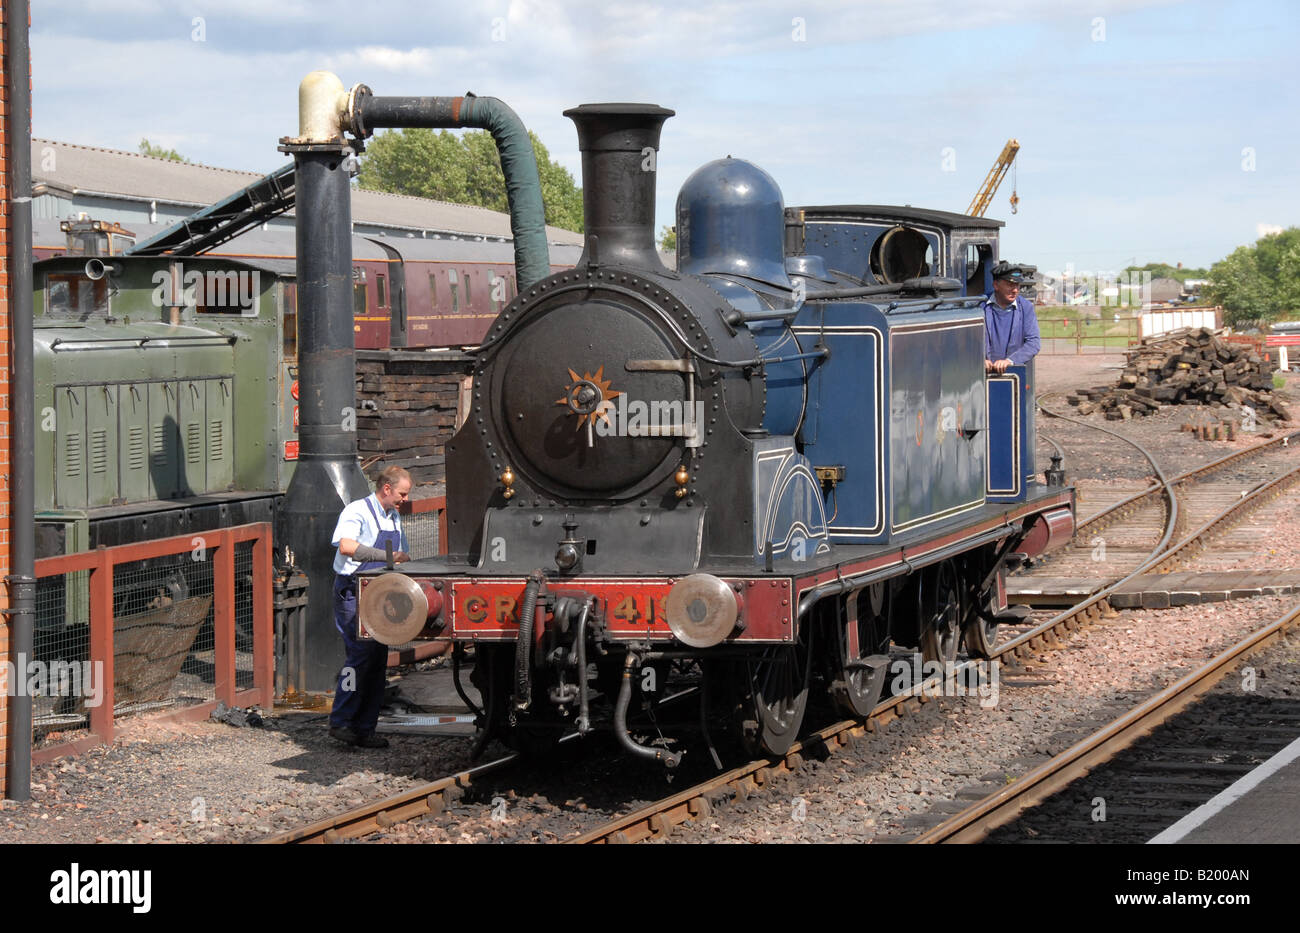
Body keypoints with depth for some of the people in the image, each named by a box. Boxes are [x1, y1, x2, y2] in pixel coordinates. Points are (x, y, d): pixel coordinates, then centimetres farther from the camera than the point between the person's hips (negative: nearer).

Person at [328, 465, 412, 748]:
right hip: (352, 593, -8)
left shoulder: (394, 518, 17)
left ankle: (364, 729, 10)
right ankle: (340, 722, -9)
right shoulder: (357, 511, -10)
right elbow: (347, 546, -29)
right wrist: (388, 557, -31)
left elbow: (400, 556, 32)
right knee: (362, 653, -16)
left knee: (378, 658, 5)